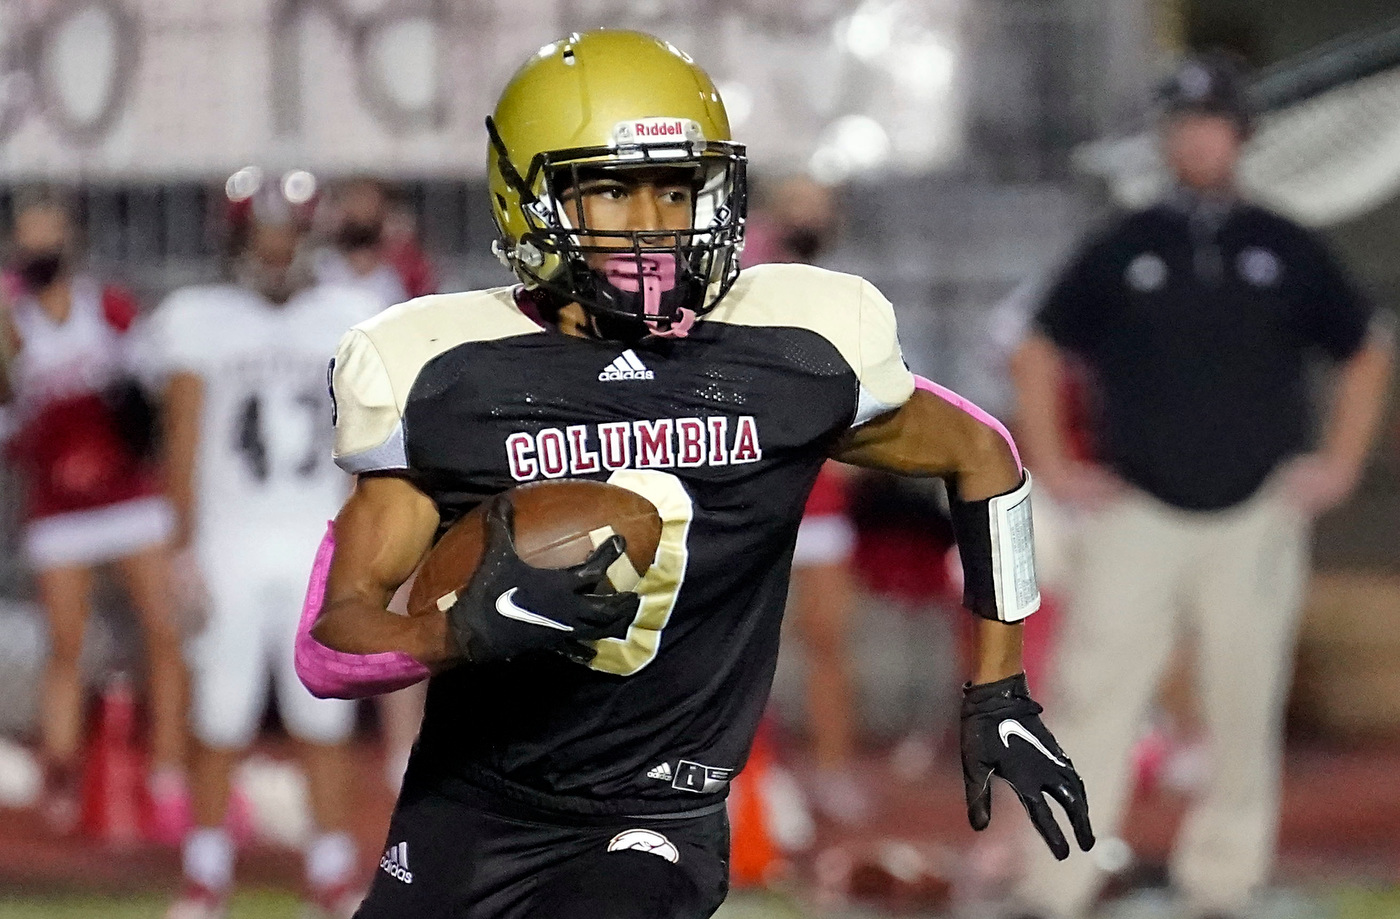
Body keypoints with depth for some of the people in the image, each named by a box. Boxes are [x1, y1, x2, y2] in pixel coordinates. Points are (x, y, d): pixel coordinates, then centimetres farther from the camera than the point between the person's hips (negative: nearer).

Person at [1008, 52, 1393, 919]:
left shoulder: (1289, 254, 6)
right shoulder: (1122, 250, 6)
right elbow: (1043, 350, 15)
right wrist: (1053, 465, 6)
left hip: (1256, 519, 1)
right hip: (1137, 516, -1)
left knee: (1245, 716, 3)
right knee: (1092, 708, -10)